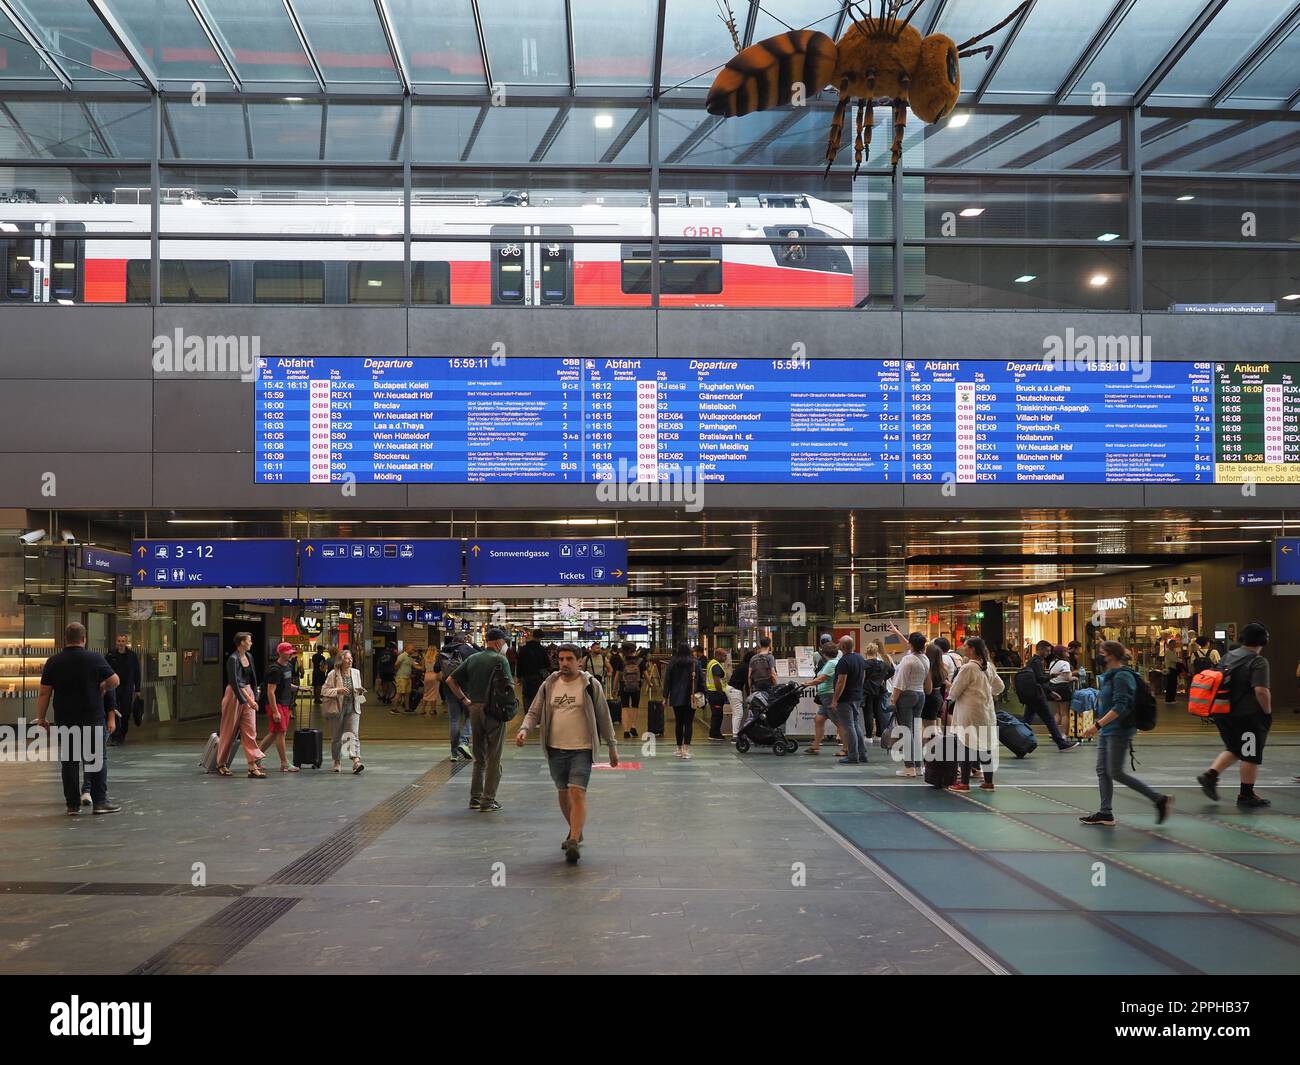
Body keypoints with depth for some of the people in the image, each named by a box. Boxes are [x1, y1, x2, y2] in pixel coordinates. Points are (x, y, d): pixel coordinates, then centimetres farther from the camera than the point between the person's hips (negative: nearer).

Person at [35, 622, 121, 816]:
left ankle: (73, 805, 9)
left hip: (64, 720, 2)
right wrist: (103, 688, 19)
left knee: (68, 762, 7)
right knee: (97, 759, 6)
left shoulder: (53, 662, 1)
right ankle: (99, 801, 4)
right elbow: (115, 681, -1)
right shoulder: (95, 658, -5)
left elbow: (44, 693, 1)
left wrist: (41, 718, 9)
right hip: (93, 719, -2)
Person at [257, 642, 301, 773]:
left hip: (285, 705, 9)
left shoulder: (289, 666, 12)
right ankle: (284, 764, -1)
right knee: (281, 732, -6)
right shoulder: (275, 670, -16)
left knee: (274, 733, 12)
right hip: (275, 704, -9)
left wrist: (297, 688, 7)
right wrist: (275, 712, -22)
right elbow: (271, 691, -19)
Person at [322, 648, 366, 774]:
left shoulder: (356, 672, 7)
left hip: (353, 709, 2)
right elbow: (324, 690, -7)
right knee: (338, 736, 8)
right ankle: (337, 762, 25)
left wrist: (360, 691, -4)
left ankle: (356, 761, -25)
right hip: (338, 708, -2)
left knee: (353, 734, -13)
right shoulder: (333, 674, -6)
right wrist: (337, 691, -21)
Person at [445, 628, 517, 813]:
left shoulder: (472, 658, 8)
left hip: (475, 708, 5)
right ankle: (488, 800, 2)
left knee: (479, 757, 17)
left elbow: (450, 680, 8)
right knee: (493, 758, 3)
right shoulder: (500, 659, -8)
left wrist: (464, 700, 11)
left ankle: (475, 797, 18)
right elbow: (509, 685, -17)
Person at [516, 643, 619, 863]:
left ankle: (574, 842, -20)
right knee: (563, 794, 14)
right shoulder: (549, 685, 6)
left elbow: (604, 717, 3)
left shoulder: (590, 685, -3)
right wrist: (524, 729, -12)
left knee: (577, 793, -16)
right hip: (556, 749, 4)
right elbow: (534, 712, 9)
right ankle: (575, 830, 36)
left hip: (582, 749, -4)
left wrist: (612, 746, 6)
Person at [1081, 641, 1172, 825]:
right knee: (1102, 770, 8)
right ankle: (1105, 813, 12)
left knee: (1117, 772, -8)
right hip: (1107, 731, 10)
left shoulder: (1122, 676, -16)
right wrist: (1098, 725, 18)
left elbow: (1120, 706, -22)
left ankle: (1160, 799, -1)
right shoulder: (1110, 675, 14)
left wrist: (1097, 725, -24)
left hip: (1119, 731, -10)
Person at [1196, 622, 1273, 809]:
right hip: (1248, 716, -7)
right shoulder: (1258, 662, -15)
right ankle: (1246, 795, 15)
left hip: (1224, 714, 7)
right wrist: (1268, 711, -12)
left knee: (1234, 750, 22)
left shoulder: (1227, 657, 7)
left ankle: (1210, 775, 7)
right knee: (1251, 756, 7)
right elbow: (1261, 690, -25)